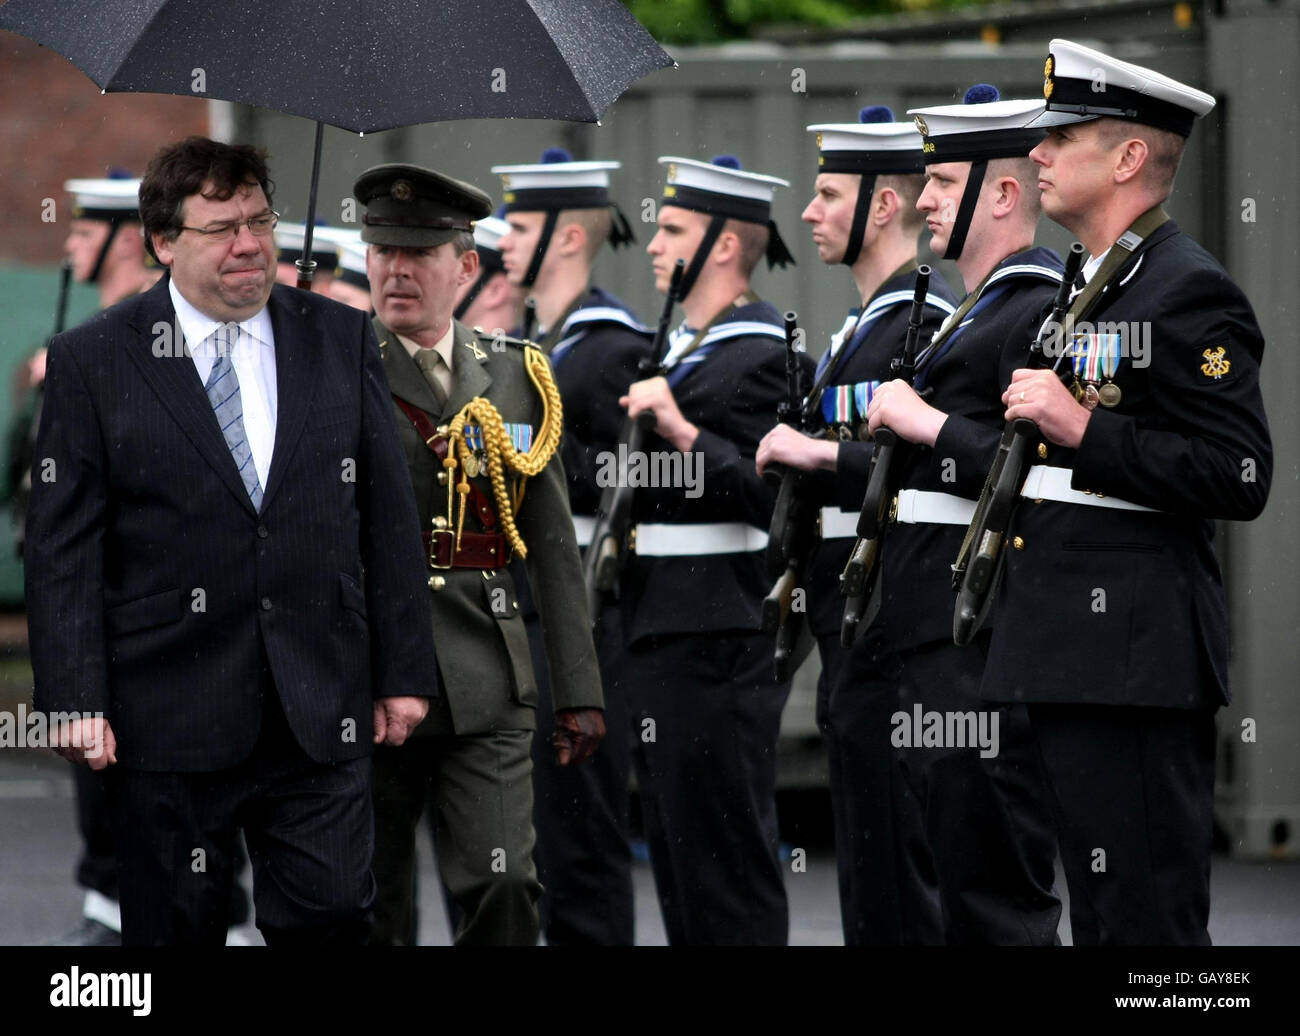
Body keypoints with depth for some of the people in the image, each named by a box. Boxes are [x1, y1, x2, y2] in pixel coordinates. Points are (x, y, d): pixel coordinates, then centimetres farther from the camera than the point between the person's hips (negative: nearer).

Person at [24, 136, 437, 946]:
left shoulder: (341, 340, 7)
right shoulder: (92, 362, -1)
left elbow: (389, 519, 9)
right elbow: (64, 547, -3)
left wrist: (404, 673, 7)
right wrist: (78, 702, -10)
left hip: (322, 715, 2)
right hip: (172, 719, -2)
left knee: (331, 919, -1)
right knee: (176, 929, 5)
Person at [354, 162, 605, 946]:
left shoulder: (517, 375, 10)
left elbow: (555, 543, 11)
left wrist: (579, 689, 8)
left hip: (487, 681, 2)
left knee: (504, 884, -10)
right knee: (372, 907, 5)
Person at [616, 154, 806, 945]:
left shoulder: (759, 357, -13)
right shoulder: (685, 347, 18)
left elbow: (774, 496, -21)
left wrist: (684, 432, -29)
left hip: (718, 642, -10)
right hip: (665, 636, 10)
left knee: (729, 861, -8)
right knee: (678, 851, 13)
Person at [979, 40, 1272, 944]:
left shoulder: (1190, 292, -10)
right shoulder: (1090, 286, 20)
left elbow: (1239, 478, -18)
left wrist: (1083, 431, -20)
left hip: (1138, 656, -10)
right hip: (1073, 655, 10)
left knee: (1146, 917, -10)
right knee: (1102, 915, 12)